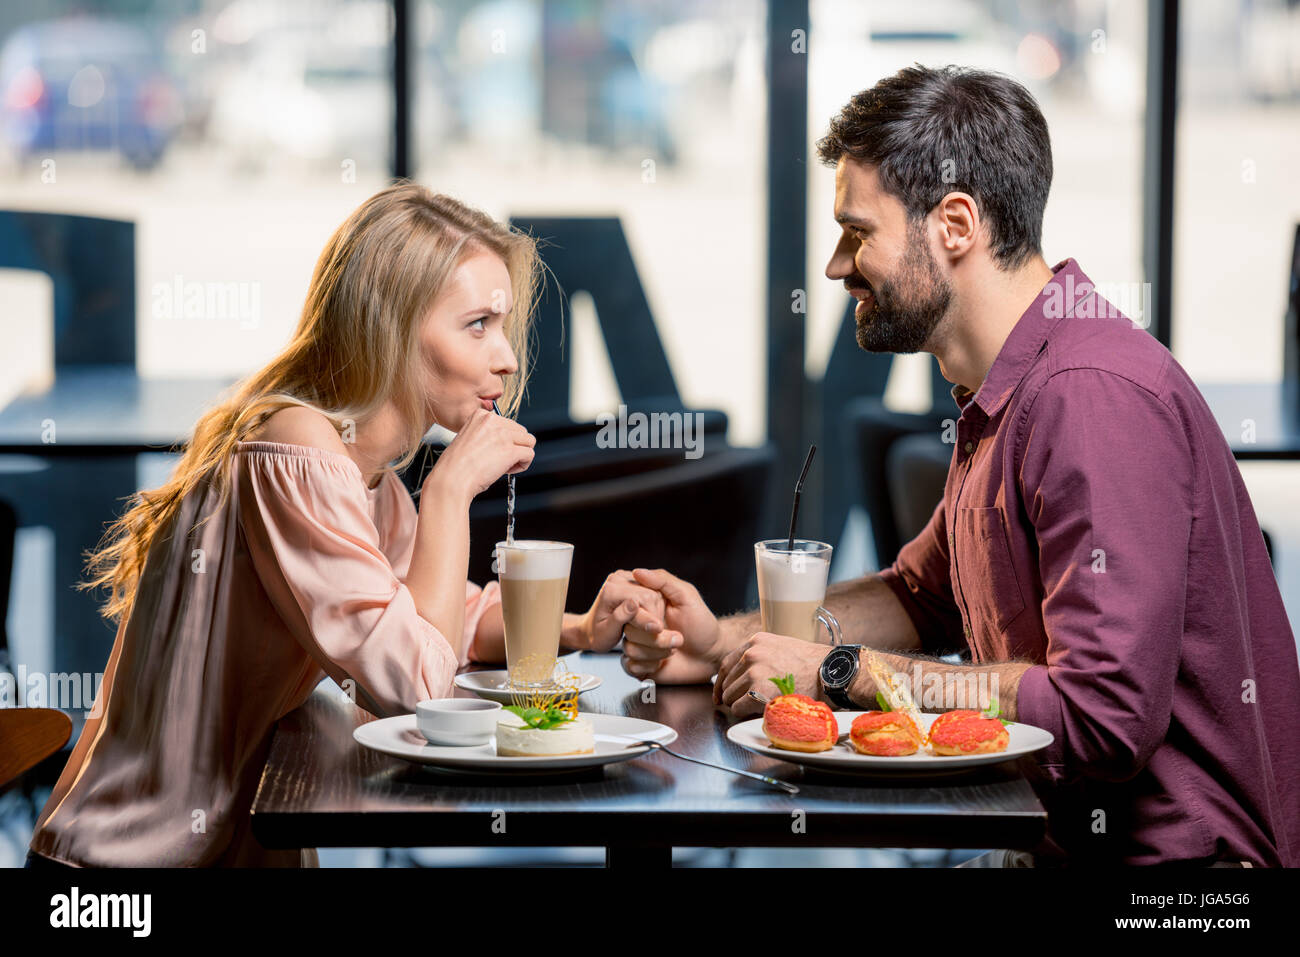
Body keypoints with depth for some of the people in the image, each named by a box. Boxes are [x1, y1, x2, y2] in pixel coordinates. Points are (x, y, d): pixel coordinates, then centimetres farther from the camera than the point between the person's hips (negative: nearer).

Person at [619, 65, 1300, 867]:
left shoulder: (1097, 398, -21)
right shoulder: (1002, 393, 11)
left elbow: (1105, 716, -26)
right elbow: (923, 595, 25)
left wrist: (840, 674, -16)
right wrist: (724, 641, 9)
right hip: (1063, 834, 9)